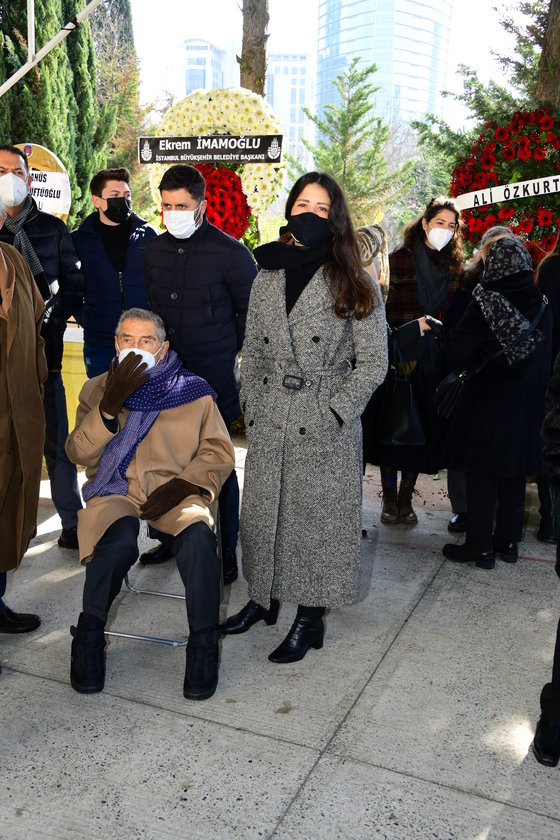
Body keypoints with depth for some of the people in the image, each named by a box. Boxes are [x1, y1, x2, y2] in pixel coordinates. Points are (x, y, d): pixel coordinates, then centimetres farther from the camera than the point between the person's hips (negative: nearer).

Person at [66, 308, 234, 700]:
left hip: (175, 492, 0)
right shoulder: (97, 389, 17)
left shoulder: (193, 390, 13)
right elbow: (79, 452, 4)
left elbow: (219, 451, 7)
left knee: (198, 536, -34)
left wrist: (181, 485, -10)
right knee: (119, 542, -34)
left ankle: (203, 645, -18)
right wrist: (111, 404, -10)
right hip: (115, 490, 1)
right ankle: (89, 637, -10)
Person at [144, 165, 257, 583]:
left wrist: (231, 356, 0)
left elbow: (253, 313, 1)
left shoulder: (230, 252, -6)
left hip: (214, 378, -4)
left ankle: (226, 551, 18)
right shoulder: (154, 250, 9)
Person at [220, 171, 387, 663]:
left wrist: (333, 414, -11)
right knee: (262, 513, 12)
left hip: (325, 431, -4)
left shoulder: (355, 285, -3)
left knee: (317, 518, 4)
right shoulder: (266, 279, 9)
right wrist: (253, 410, 6)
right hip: (269, 427, 4)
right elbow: (253, 353, 14)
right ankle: (263, 599, 32)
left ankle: (310, 619, 20)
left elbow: (372, 362, -4)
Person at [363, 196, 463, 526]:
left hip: (432, 361, 3)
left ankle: (406, 498, 19)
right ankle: (389, 498, 15)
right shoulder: (400, 258, -2)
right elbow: (386, 309, -5)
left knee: (421, 429, 7)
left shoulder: (455, 265, 10)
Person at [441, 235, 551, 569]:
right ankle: (508, 541, 26)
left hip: (488, 403, -5)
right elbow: (547, 359, 8)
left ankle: (480, 547, 12)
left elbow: (456, 352, -17)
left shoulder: (486, 303, -15)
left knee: (481, 477, 5)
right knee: (514, 475, 15)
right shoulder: (543, 306, 1)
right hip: (527, 405, 5)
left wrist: (468, 365, 2)